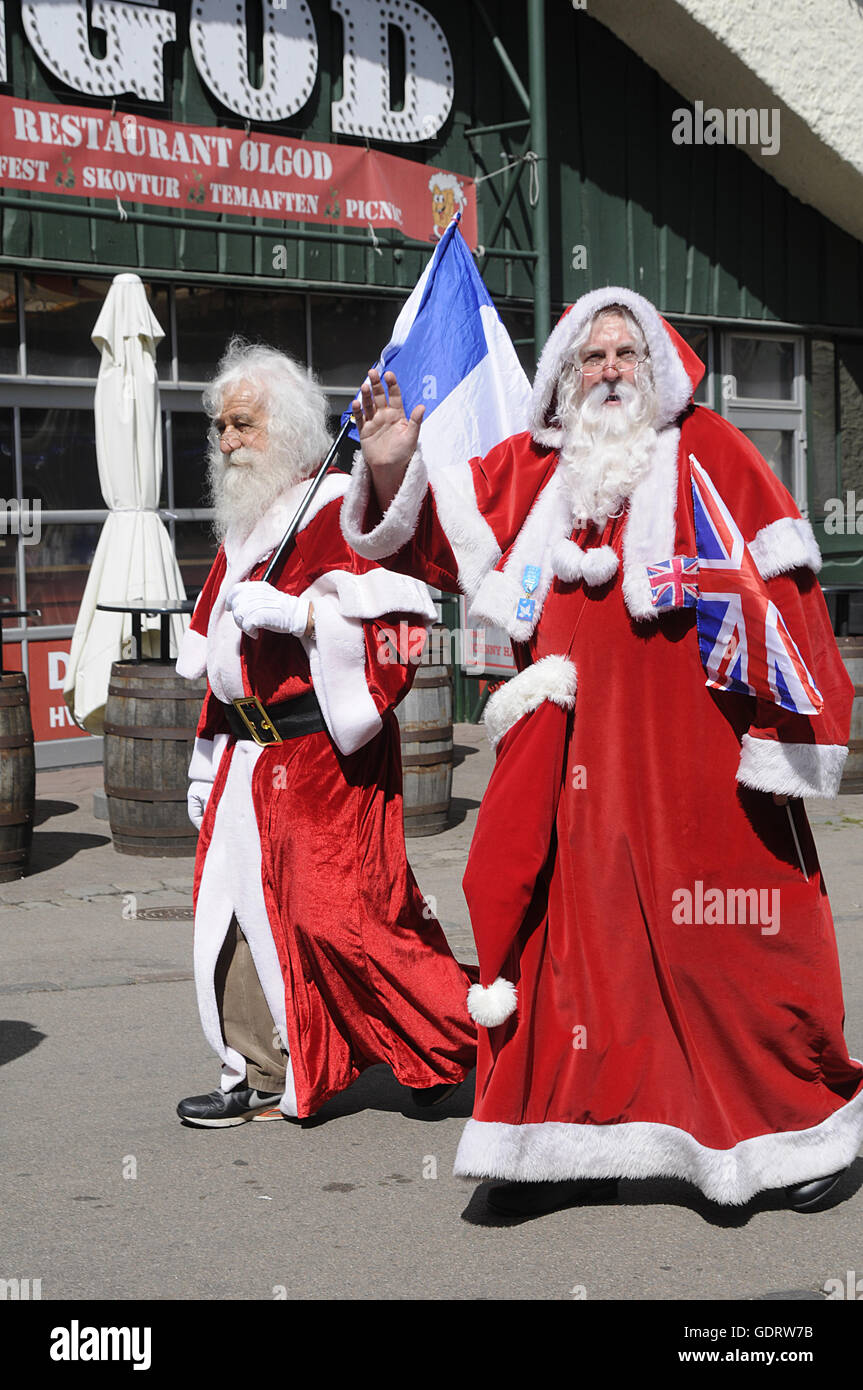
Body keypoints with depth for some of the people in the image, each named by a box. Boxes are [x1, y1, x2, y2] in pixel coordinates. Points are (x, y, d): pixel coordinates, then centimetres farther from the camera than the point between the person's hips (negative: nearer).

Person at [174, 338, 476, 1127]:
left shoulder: (341, 512, -8)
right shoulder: (244, 529, 18)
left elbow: (395, 616, -19)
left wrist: (290, 611, -24)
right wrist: (210, 763, 20)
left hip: (324, 754, -8)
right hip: (250, 755, 8)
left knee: (334, 908, -9)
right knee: (240, 905, 6)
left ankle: (449, 1037, 9)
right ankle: (262, 1079, 15)